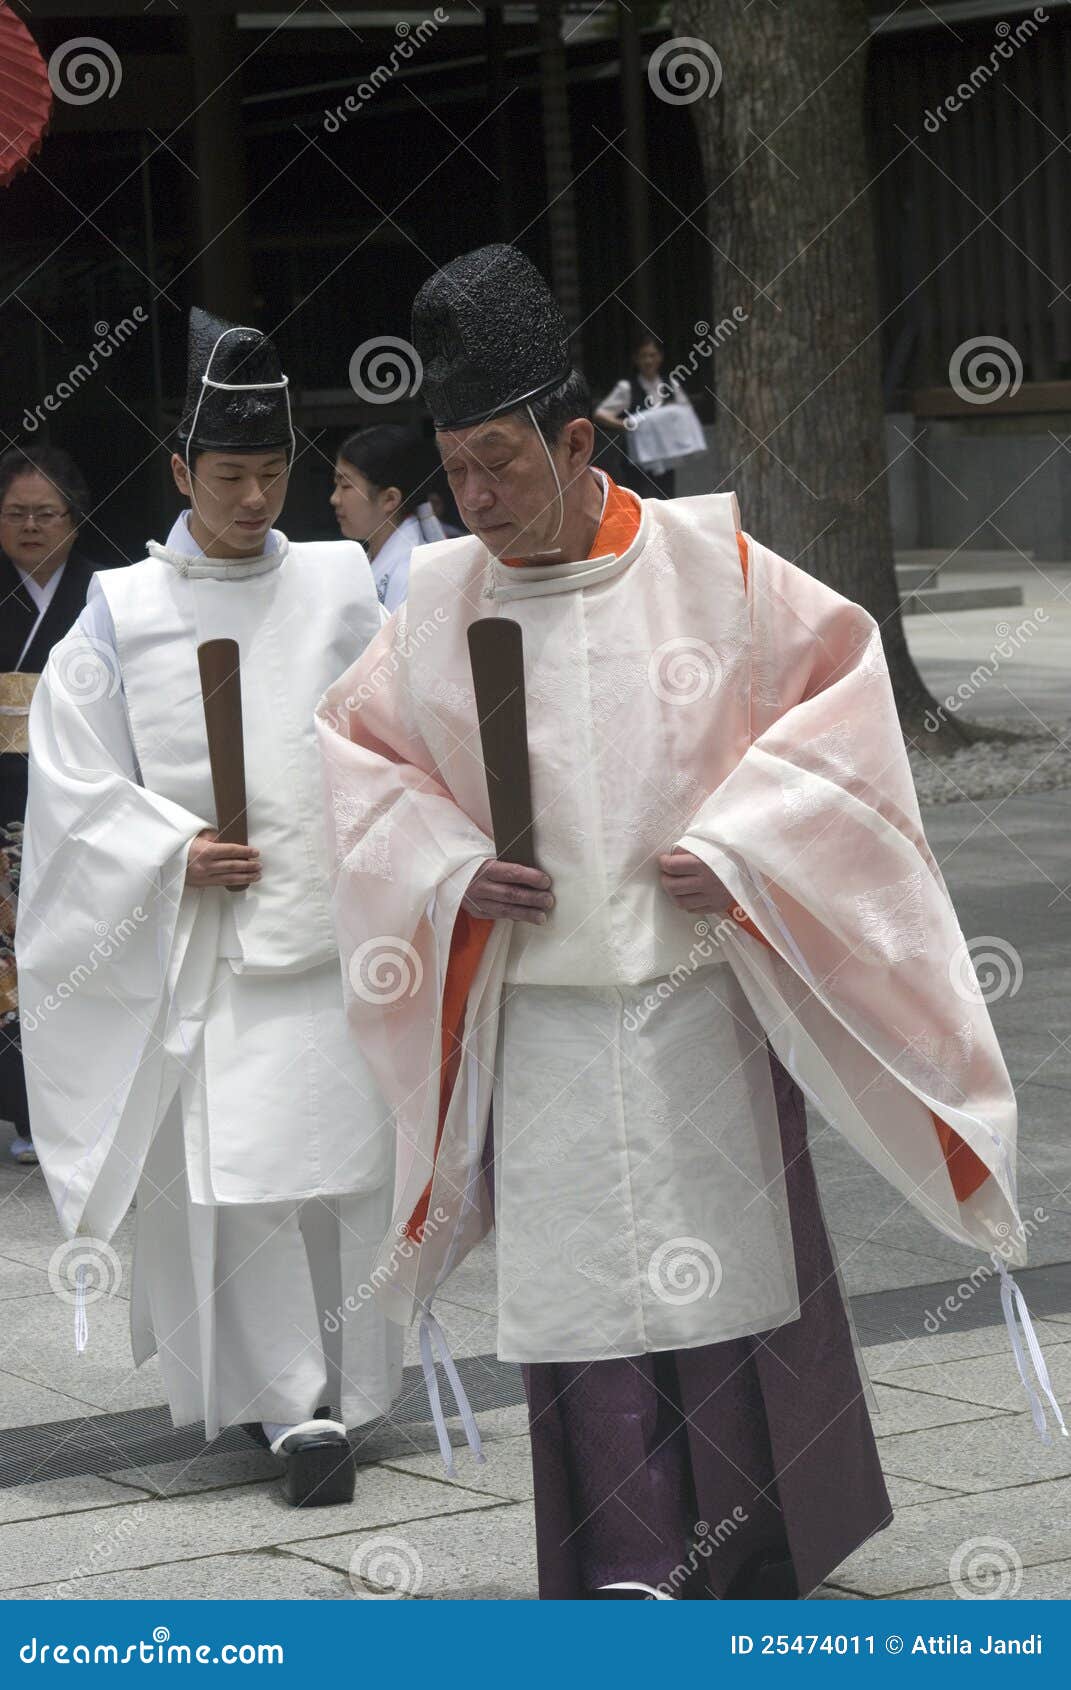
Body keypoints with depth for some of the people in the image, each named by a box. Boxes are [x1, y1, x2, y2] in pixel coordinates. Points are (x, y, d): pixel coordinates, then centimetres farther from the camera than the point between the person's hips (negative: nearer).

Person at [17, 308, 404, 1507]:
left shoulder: (341, 589, 8)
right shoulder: (120, 615, 2)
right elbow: (74, 779, 2)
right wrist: (172, 854, -12)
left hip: (336, 930, 2)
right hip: (203, 943, -2)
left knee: (346, 1162, 3)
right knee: (233, 1175, -6)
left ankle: (343, 1384, 15)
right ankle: (292, 1402, -2)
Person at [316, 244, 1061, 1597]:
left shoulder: (709, 560, -3)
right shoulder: (441, 597, 3)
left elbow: (839, 676, 3)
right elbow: (355, 744, 13)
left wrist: (742, 846, -8)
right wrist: (447, 872, -4)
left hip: (699, 993, -1)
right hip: (541, 1014, 1)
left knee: (733, 1268, 5)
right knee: (582, 1295, -2)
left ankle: (757, 1555, 20)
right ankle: (628, 1576, 3)